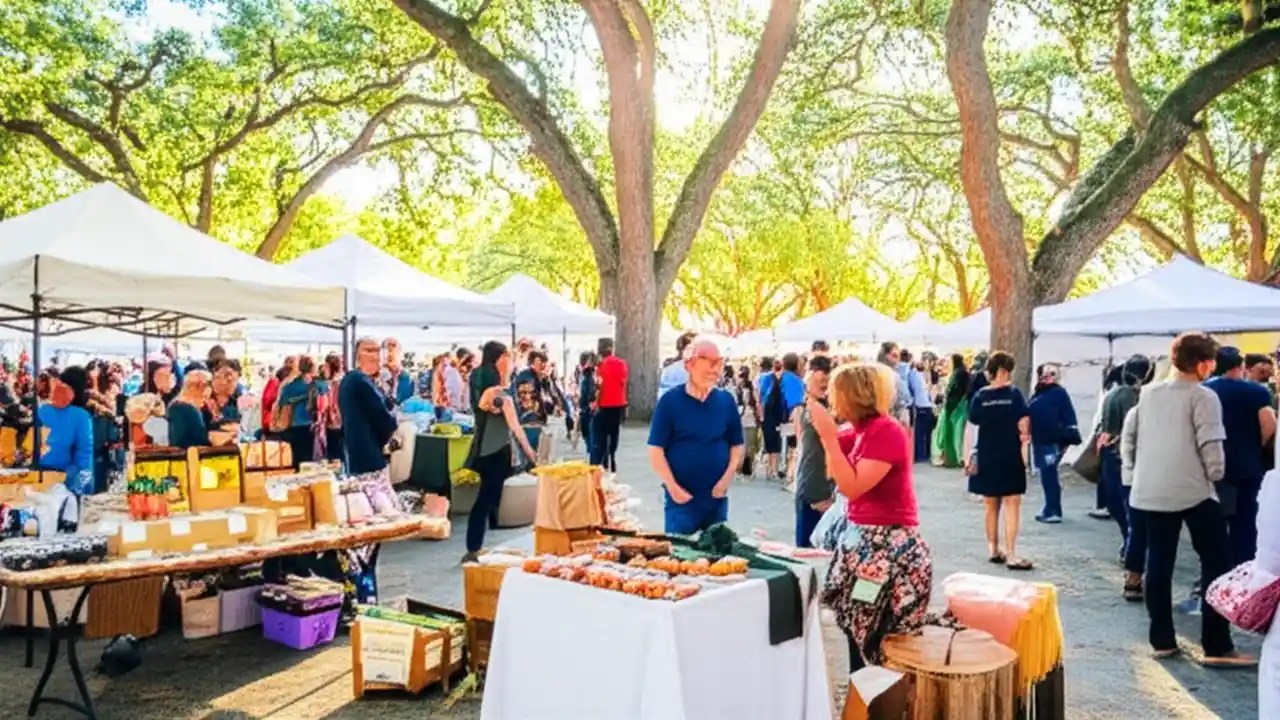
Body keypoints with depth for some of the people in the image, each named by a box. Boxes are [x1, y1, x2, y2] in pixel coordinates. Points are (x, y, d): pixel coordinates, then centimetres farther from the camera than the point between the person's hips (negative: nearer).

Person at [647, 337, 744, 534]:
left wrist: (727, 479, -5)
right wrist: (673, 488, -13)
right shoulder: (670, 401, -8)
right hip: (681, 497, -3)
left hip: (717, 497, 4)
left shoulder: (726, 401, 3)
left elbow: (737, 445, 9)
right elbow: (656, 450, -8)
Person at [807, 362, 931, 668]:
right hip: (865, 539, 9)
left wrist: (829, 436, -20)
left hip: (890, 544, -9)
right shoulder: (865, 430, 9)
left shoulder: (887, 430, -18)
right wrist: (827, 433, 8)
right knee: (858, 631, 13)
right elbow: (837, 476, 15)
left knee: (877, 640, -1)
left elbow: (852, 487, -22)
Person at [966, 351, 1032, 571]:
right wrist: (1024, 453, 3)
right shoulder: (1014, 393, -6)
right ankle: (1011, 556, -4)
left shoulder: (980, 396, -1)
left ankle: (994, 551, 22)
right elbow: (1024, 427, -7)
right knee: (1012, 506, 0)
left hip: (986, 459, 3)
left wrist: (968, 455, 1)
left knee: (992, 507, 14)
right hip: (1010, 458, -3)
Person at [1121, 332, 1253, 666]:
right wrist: (1216, 474, 4)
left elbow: (1127, 434, 11)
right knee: (1217, 565, 3)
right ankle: (1217, 647, 1)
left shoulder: (1148, 393, 10)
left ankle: (1162, 641, 13)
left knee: (1158, 566, 9)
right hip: (1194, 491, -6)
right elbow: (1210, 446, -13)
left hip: (1150, 492, 6)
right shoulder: (1204, 397, -8)